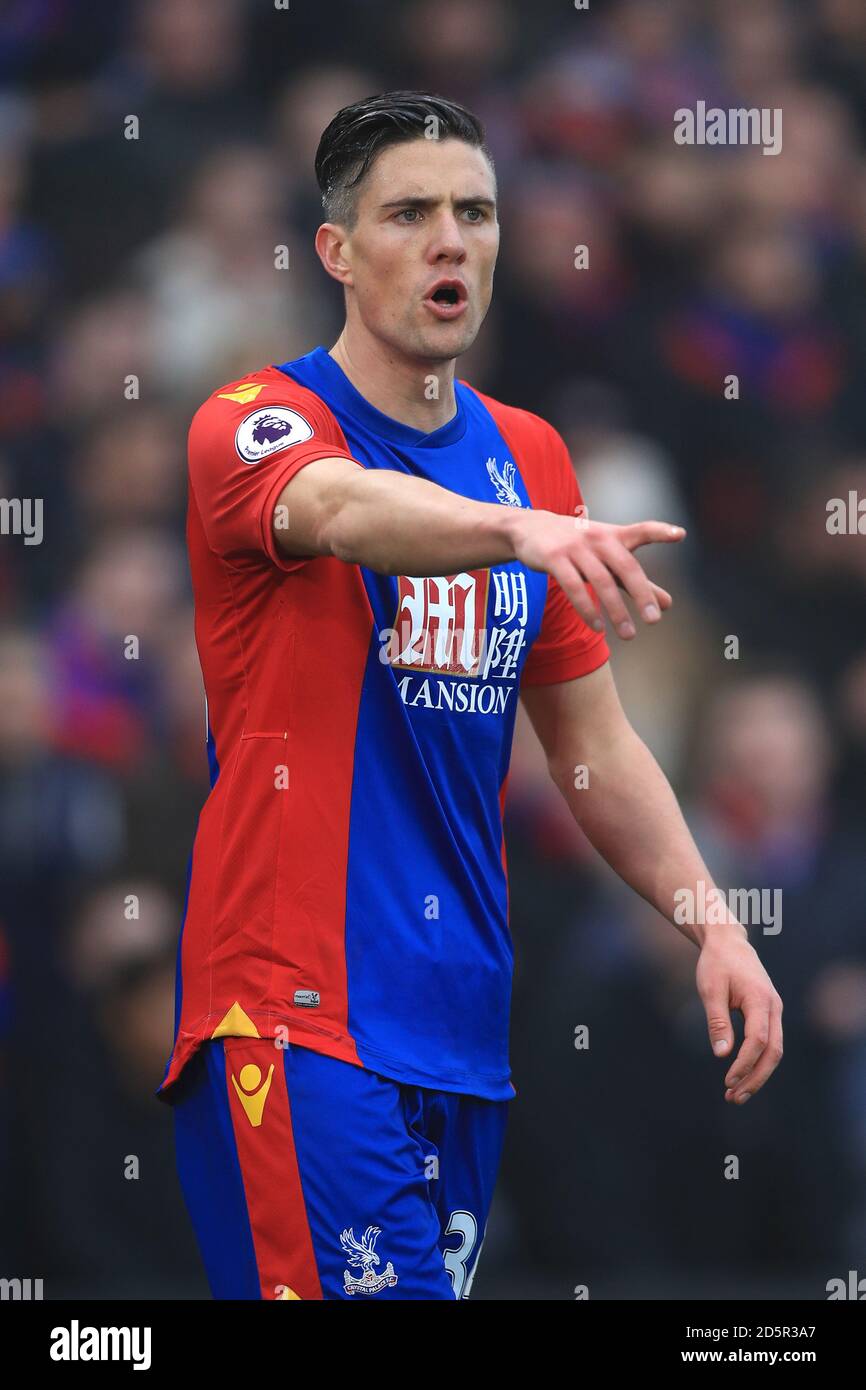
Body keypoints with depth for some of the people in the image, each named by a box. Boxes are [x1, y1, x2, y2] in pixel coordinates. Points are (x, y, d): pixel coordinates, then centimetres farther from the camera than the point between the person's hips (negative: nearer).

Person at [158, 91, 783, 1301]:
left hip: (464, 1016, 6)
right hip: (296, 1009, -6)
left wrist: (711, 924, 5)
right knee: (379, 1289, -19)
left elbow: (592, 739, 18)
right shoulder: (253, 428, -5)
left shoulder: (529, 457, 14)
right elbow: (347, 508, -30)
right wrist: (524, 530, -49)